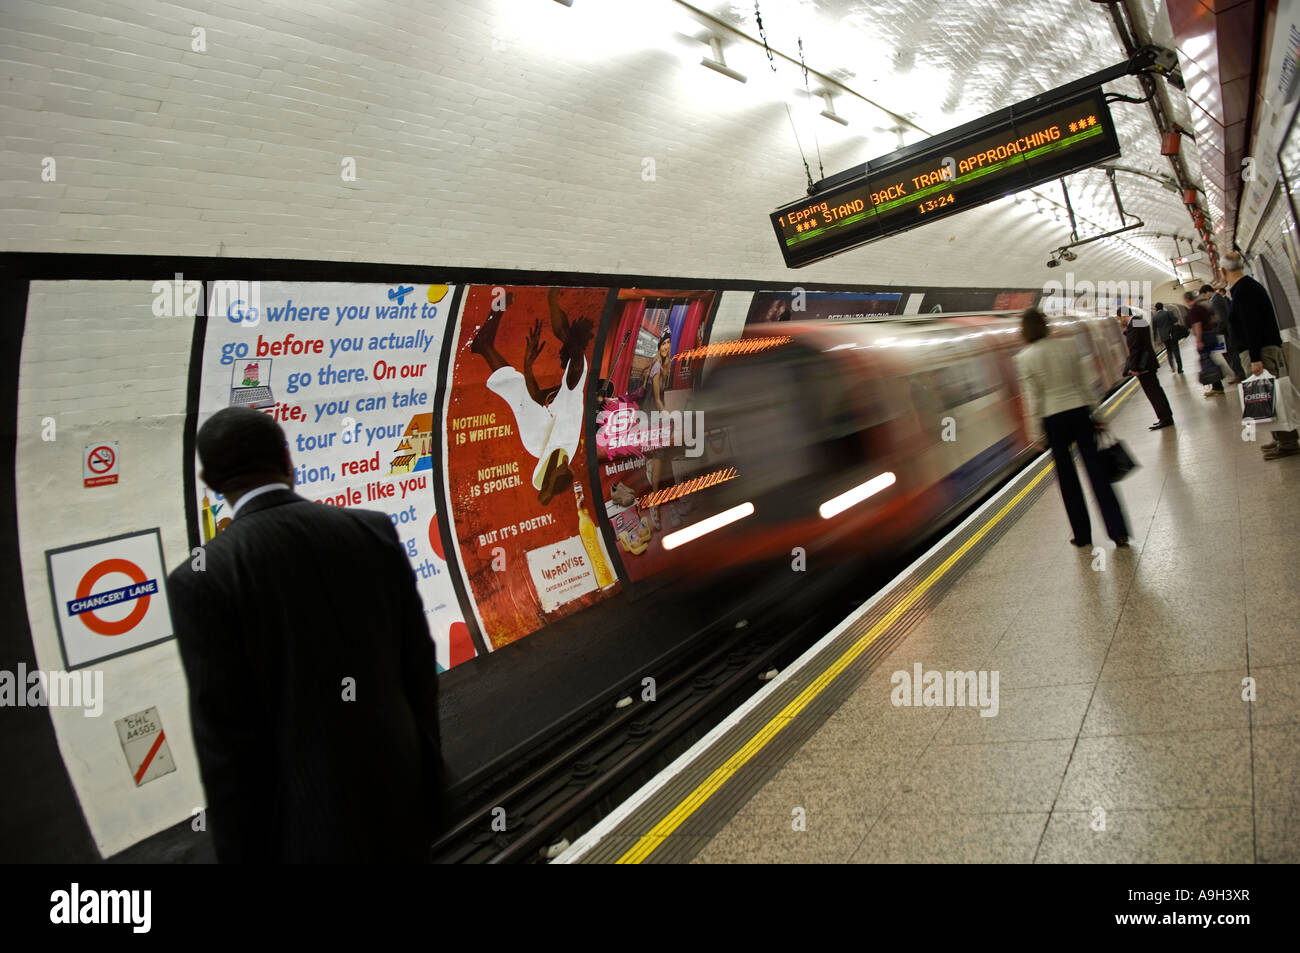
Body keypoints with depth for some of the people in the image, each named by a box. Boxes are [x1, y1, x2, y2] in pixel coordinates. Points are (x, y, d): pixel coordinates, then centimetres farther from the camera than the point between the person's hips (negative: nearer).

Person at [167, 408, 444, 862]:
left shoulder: (201, 579, -17)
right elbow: (419, 663, 1)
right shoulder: (374, 529, -6)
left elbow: (225, 740, -15)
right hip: (399, 791, 4)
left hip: (311, 826, -3)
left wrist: (243, 851, -2)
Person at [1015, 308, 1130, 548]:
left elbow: (1034, 400, -8)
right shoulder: (1068, 346, 1)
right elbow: (1082, 383, 7)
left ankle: (1083, 536, 17)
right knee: (1095, 470, 6)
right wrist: (1093, 411, 16)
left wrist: (1037, 434, -2)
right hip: (1080, 411, 3)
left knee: (1067, 476, 10)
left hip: (1054, 420, -3)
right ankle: (1119, 532, 5)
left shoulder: (1024, 359, -9)